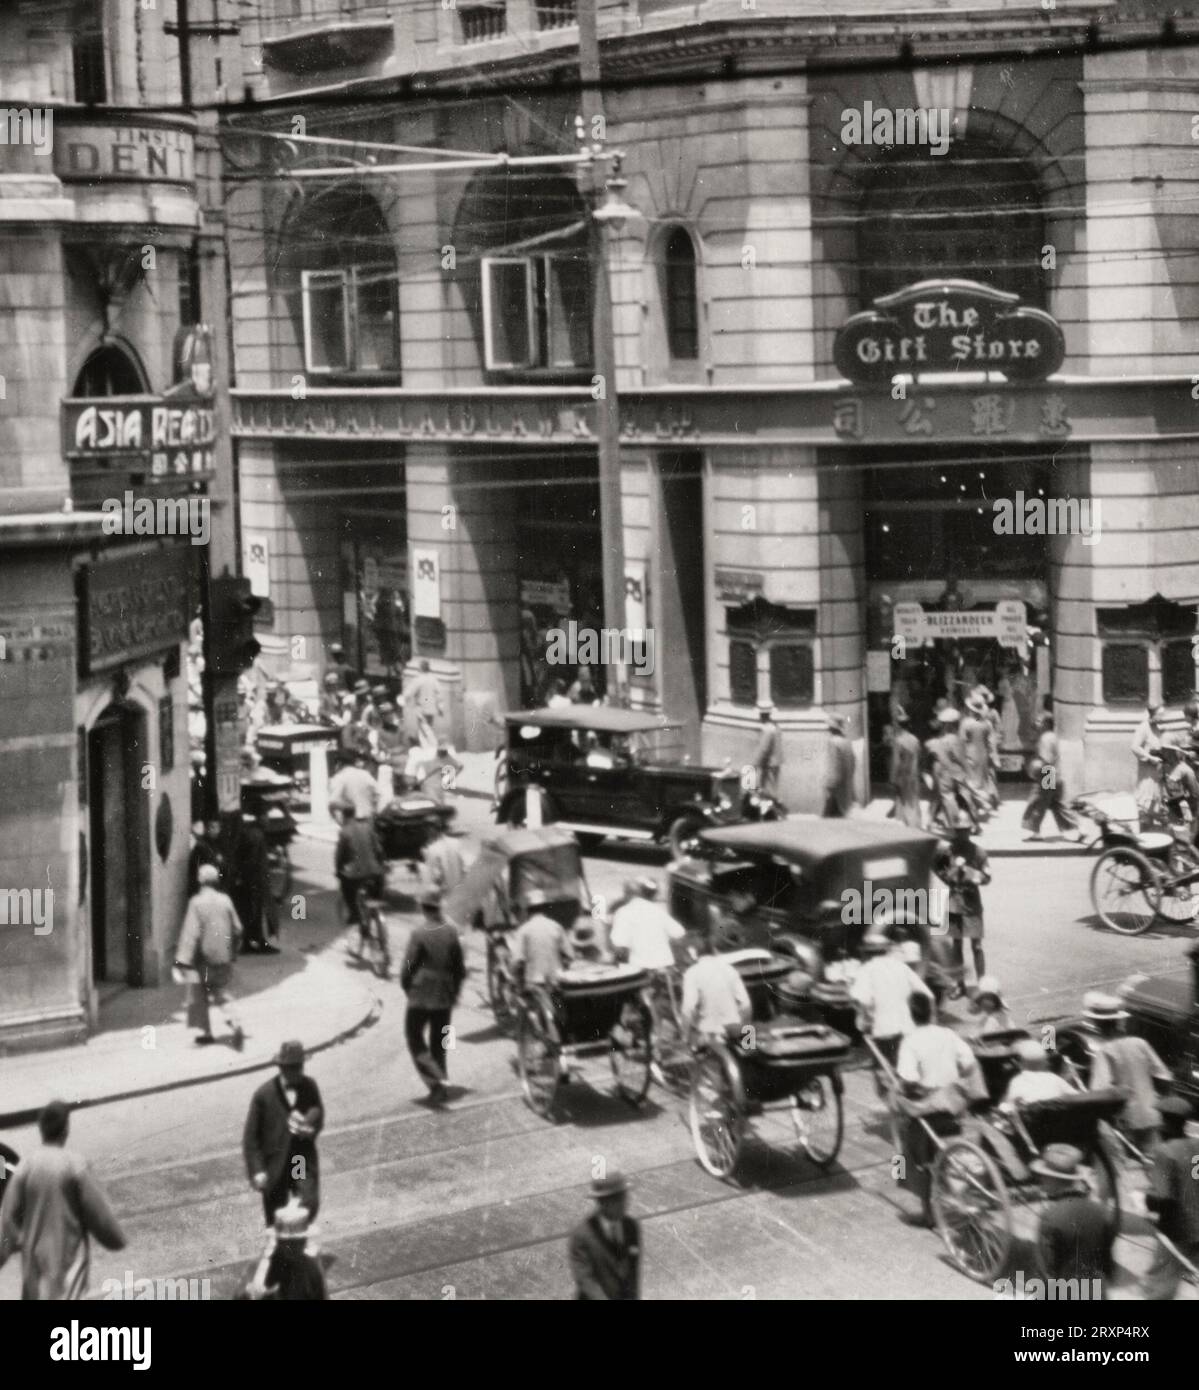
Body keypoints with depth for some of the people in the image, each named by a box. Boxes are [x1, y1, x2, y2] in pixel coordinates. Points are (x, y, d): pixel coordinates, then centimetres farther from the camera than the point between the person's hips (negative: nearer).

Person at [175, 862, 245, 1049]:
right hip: (223, 957, 3)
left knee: (199, 995, 15)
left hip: (204, 958, -3)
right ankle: (234, 1025, -18)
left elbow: (190, 933, -17)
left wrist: (184, 960, -16)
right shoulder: (225, 900, 0)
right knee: (224, 995, 6)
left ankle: (205, 1032, 19)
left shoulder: (197, 902, -12)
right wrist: (233, 951, 23)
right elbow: (237, 929, 7)